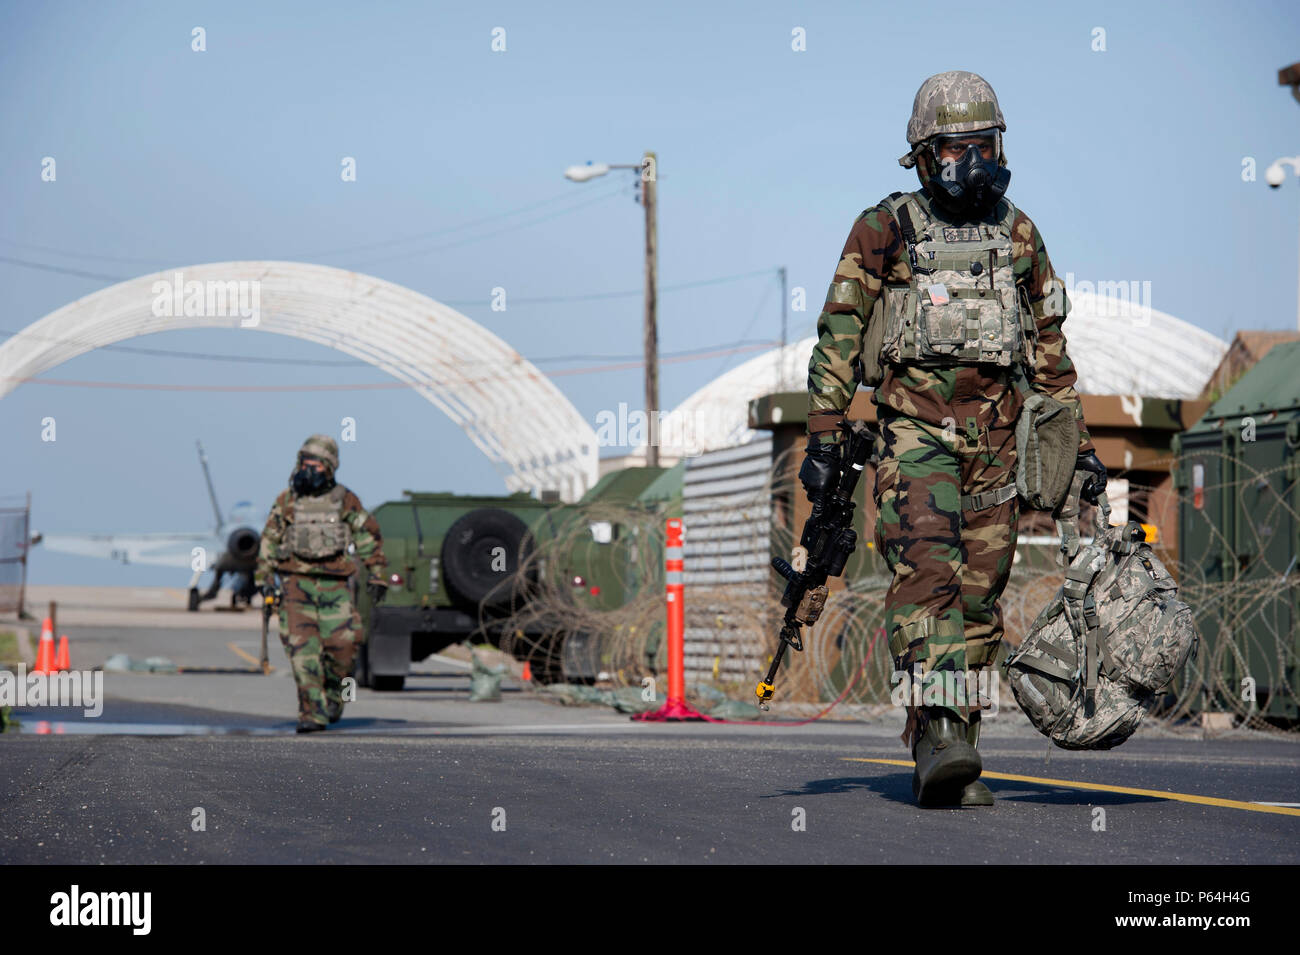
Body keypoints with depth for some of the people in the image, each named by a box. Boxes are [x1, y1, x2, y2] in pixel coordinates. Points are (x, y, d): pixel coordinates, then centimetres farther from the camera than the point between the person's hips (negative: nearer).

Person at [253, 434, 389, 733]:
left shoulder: (345, 501, 5)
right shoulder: (287, 501, 6)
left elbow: (370, 536, 12)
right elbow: (269, 540, 13)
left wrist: (376, 574, 9)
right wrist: (264, 576, 8)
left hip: (334, 585, 0)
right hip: (296, 583, 0)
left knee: (342, 644, -8)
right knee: (303, 647, -10)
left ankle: (333, 696, 21)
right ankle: (312, 712, -10)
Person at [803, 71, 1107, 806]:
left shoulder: (1019, 233, 15)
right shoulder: (886, 229, 2)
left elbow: (1049, 346, 21)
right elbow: (839, 334, 0)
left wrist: (1080, 444, 18)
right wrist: (824, 438, -8)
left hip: (995, 439, 4)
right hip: (915, 429, -4)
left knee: (979, 596, 1)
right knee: (927, 573, -21)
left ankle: (946, 759, 7)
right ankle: (939, 732, -30)